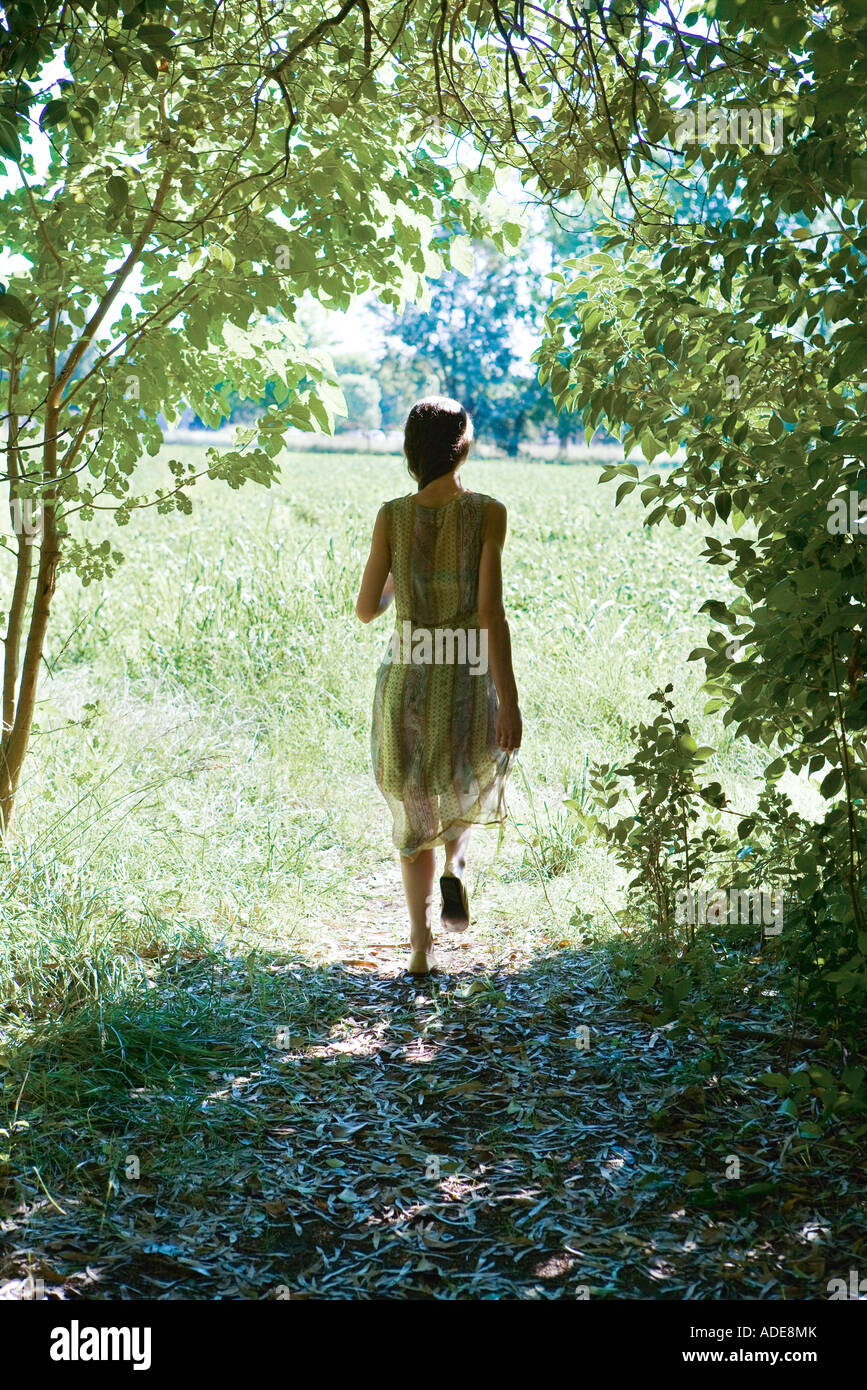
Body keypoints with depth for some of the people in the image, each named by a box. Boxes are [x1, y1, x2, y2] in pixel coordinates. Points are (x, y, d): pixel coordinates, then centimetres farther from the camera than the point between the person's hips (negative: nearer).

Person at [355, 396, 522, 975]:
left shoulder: (393, 515, -3)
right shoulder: (487, 512, -9)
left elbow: (366, 609, 1)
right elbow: (491, 610, -15)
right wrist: (509, 699, -13)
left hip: (406, 678, 2)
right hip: (469, 679, -1)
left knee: (414, 813, 17)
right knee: (476, 779, 30)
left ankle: (421, 946, 12)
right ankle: (455, 864, 4)